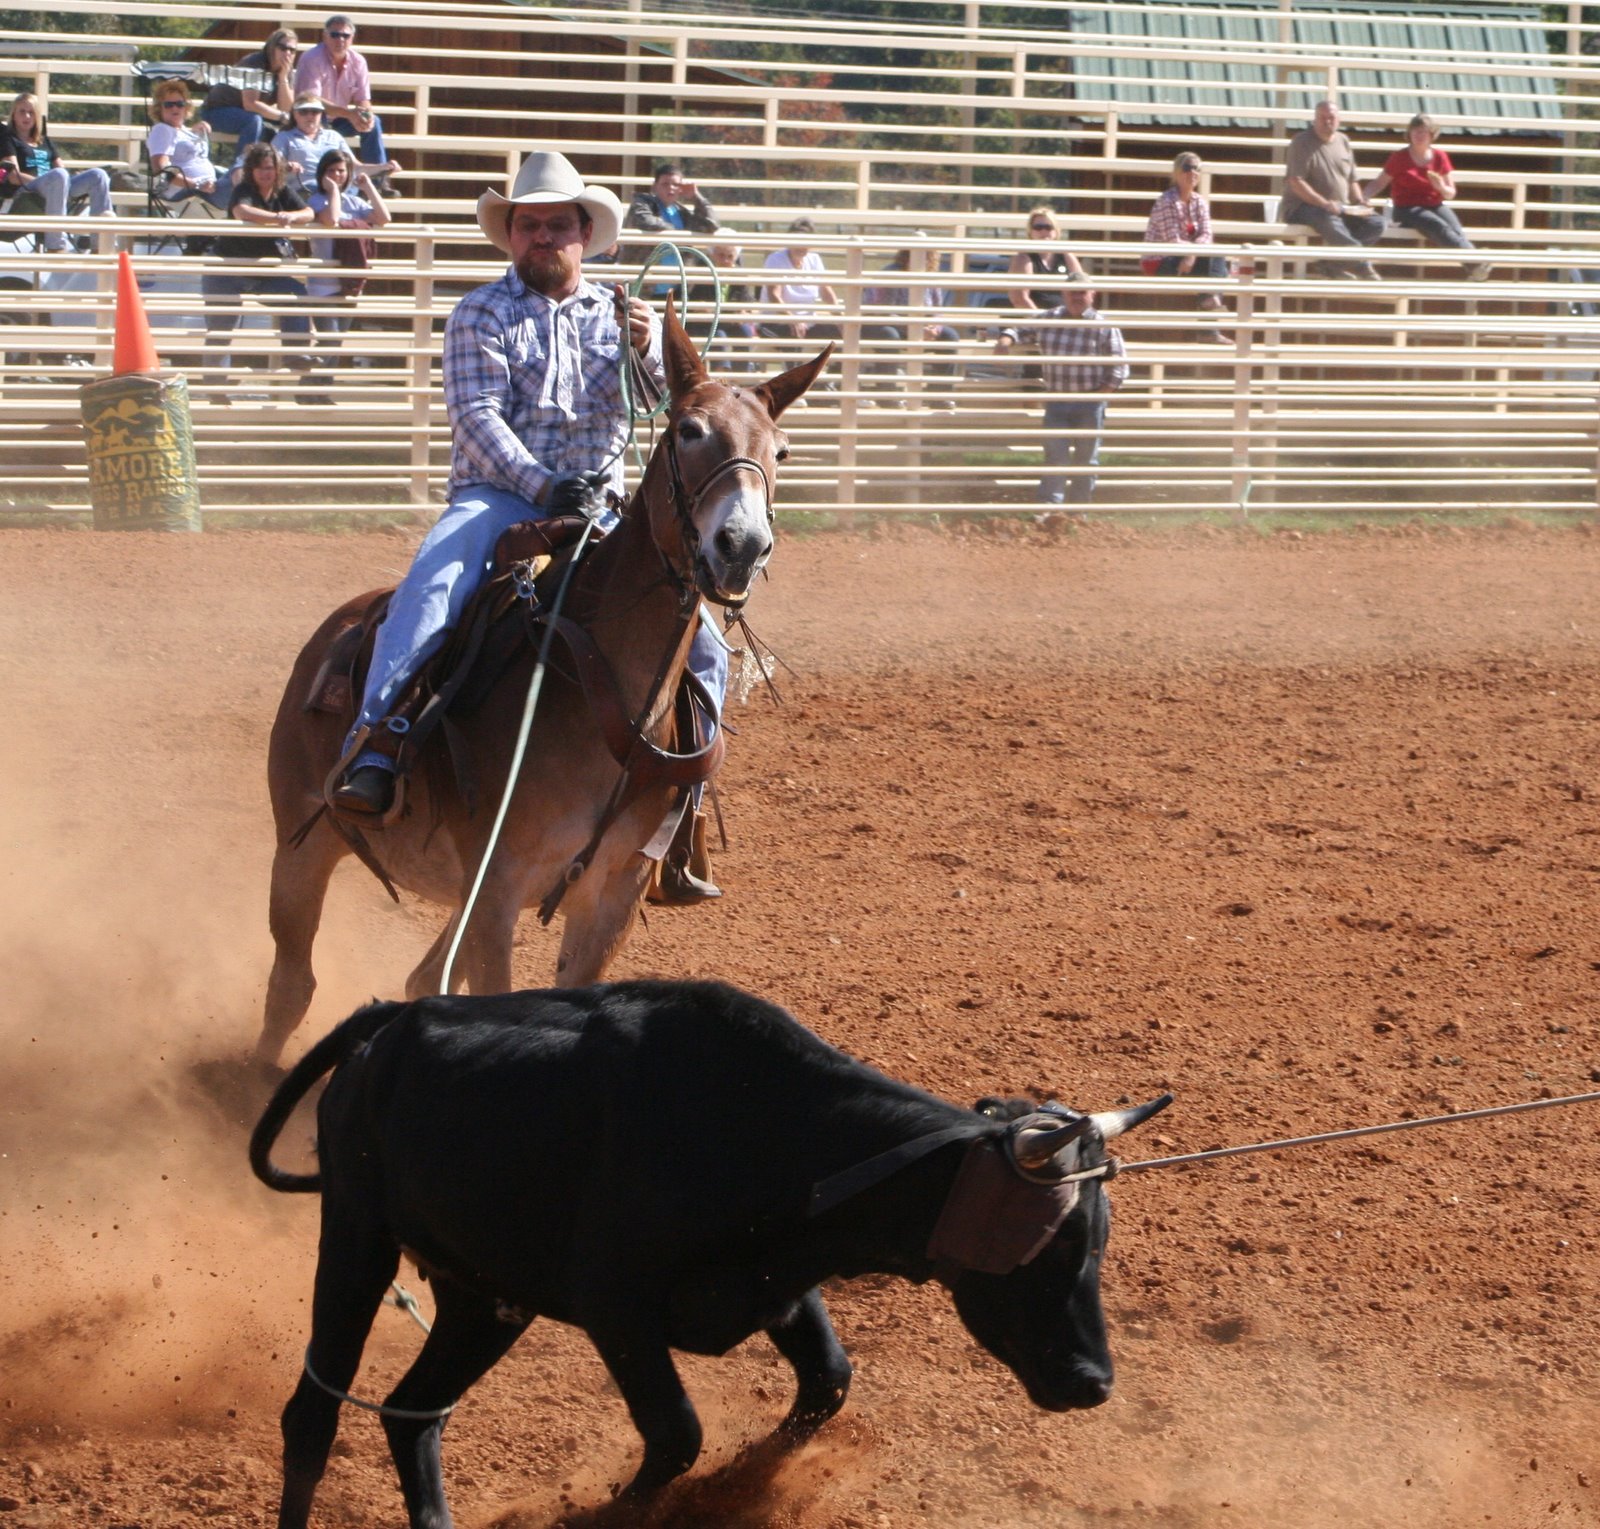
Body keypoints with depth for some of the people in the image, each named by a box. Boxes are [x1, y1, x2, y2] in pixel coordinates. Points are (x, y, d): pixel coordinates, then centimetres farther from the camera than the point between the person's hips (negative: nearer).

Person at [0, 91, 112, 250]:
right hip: (26, 190, -6)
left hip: (53, 190, 6)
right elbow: (13, 176, -5)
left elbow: (61, 168, 21)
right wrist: (44, 181, -18)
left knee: (97, 175, -13)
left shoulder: (44, 141, 30)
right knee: (58, 176, -38)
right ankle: (55, 246, -43)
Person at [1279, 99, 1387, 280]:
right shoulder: (1302, 142, -5)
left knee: (1378, 223, -16)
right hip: (1302, 207, -7)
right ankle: (1363, 268, -38)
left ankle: (1333, 262, -22)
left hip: (1340, 209, 7)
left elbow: (1352, 181, 22)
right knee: (1330, 221, -41)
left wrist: (1359, 201, 0)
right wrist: (1324, 204, -26)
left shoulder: (1343, 142, 16)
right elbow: (1296, 182, -15)